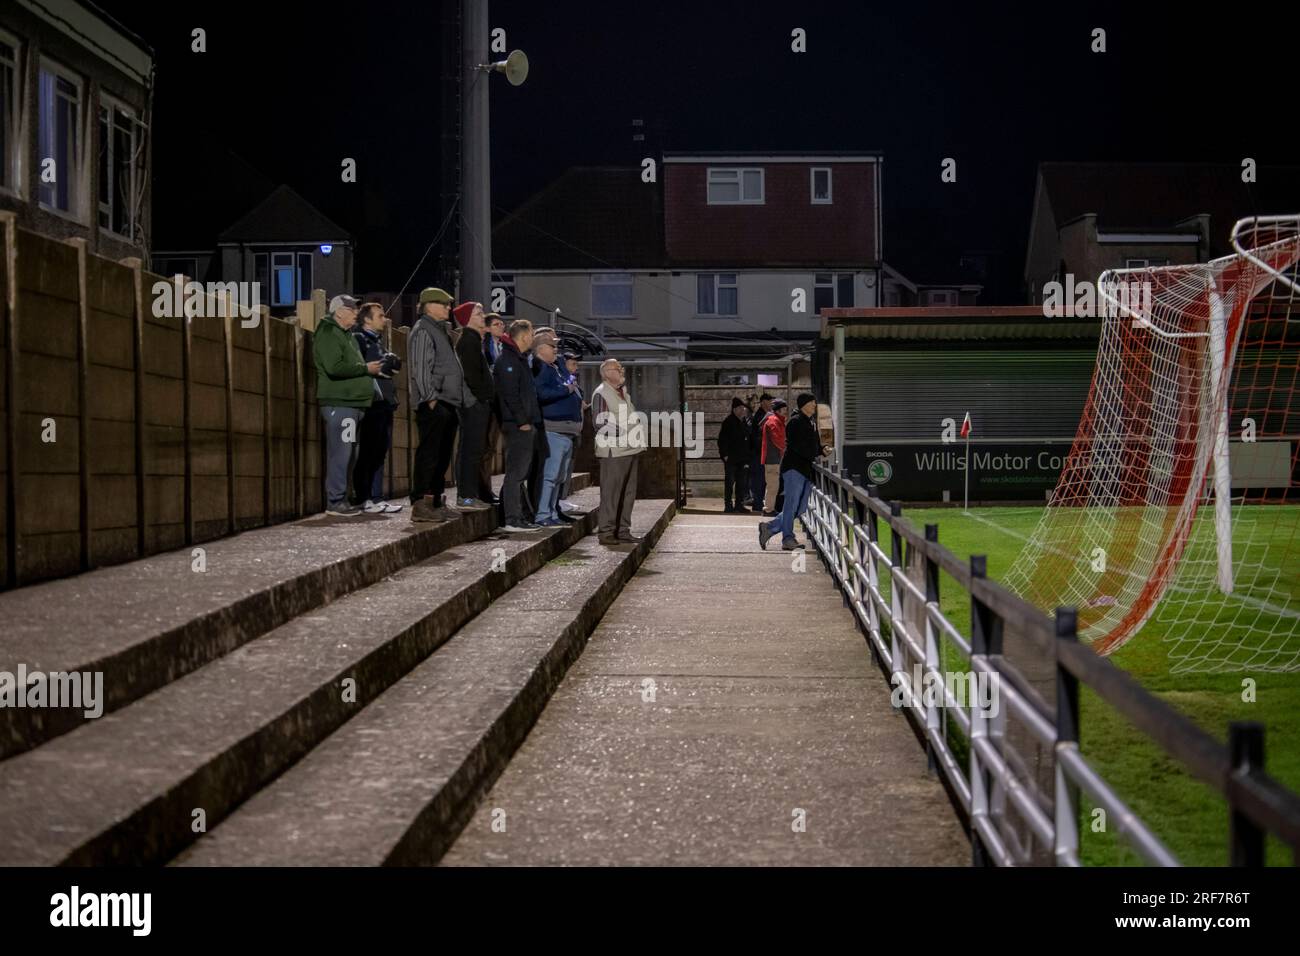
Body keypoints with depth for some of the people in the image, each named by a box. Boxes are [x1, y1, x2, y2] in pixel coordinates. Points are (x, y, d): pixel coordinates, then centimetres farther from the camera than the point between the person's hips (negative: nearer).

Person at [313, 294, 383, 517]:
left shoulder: (345, 335, 22)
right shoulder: (328, 334, -9)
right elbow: (334, 367, -21)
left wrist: (371, 370, 14)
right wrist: (365, 368, -12)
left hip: (353, 402, 10)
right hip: (339, 403, -10)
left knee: (348, 454, 11)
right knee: (340, 453, -10)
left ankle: (341, 498, 16)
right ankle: (335, 502, -7)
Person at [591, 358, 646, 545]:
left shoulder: (623, 392, 19)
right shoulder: (600, 394, -8)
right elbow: (600, 424, -15)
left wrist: (638, 433, 10)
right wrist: (625, 435, -19)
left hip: (629, 449, 9)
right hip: (613, 451, -9)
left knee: (628, 492, 10)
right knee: (610, 492, -7)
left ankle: (623, 530, 17)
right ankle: (605, 532, -2)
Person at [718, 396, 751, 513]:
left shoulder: (746, 422, 10)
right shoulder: (728, 422, -8)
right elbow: (722, 440, -9)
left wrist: (747, 457, 12)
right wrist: (724, 454, -15)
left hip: (742, 458, 6)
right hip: (730, 458, -6)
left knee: (741, 483, 9)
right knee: (730, 482, -2)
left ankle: (739, 504, 16)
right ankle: (728, 505, 2)